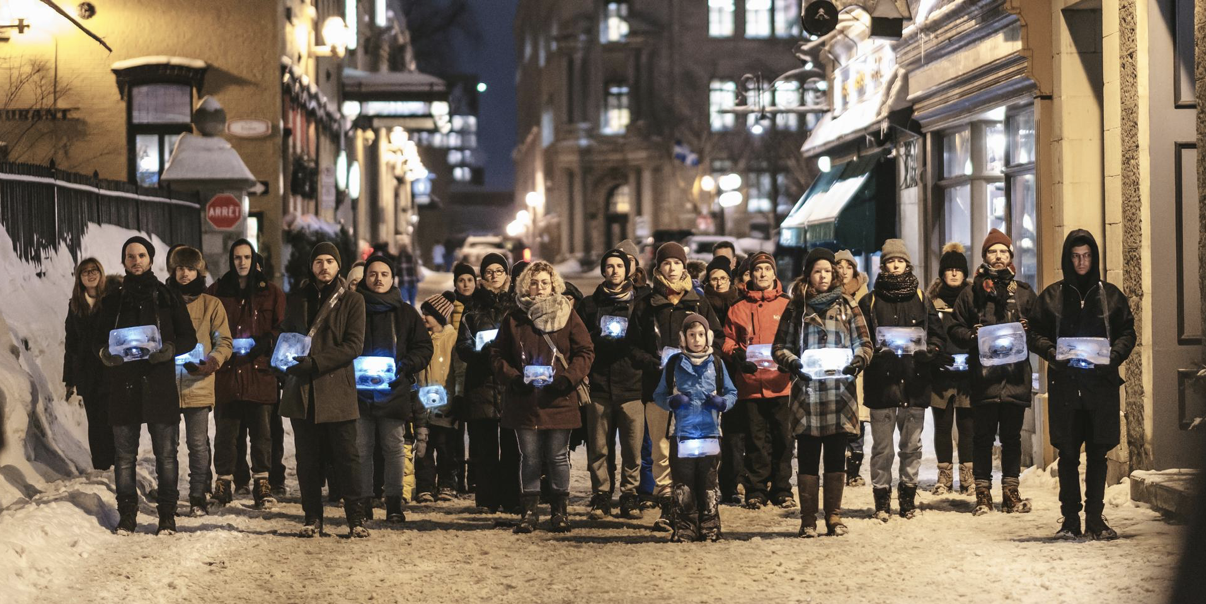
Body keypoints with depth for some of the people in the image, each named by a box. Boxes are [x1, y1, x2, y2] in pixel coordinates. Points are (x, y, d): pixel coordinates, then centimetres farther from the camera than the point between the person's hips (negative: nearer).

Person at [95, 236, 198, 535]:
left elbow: (189, 338, 8)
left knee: (165, 453, -2)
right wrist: (105, 352, -8)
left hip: (160, 385, -2)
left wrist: (170, 349, -14)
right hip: (123, 385, 2)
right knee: (124, 454, 2)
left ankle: (167, 516, 3)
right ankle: (127, 514, 8)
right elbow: (98, 339, 15)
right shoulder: (112, 301, 14)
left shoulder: (167, 297, 8)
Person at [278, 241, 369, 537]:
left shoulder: (352, 301, 2)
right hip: (302, 390, 4)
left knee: (346, 457, -3)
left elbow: (354, 345, -7)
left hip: (337, 390, -4)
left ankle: (356, 518, 1)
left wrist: (316, 362, -18)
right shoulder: (296, 299, 15)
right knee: (307, 458, 6)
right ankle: (312, 518, 12)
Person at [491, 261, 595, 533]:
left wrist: (568, 378, -10)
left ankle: (560, 511, 14)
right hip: (524, 402, 1)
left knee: (558, 457, 3)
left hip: (559, 401, -1)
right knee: (529, 457, 4)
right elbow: (498, 355, 11)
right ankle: (529, 511, 11)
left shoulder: (567, 315, 3)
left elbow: (585, 351, 4)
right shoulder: (513, 318, 7)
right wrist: (513, 378, -6)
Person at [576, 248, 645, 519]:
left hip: (632, 385, -1)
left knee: (633, 445, -4)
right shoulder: (589, 304, 14)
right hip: (599, 385, 1)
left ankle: (629, 495, 4)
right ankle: (601, 495, 7)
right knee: (598, 446, 0)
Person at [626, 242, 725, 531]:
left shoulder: (698, 303, 11)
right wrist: (653, 364, -8)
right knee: (662, 448, -3)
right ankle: (667, 506, 0)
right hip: (657, 386, 0)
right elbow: (633, 345, 9)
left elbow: (717, 338, 12)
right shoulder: (645, 306, 9)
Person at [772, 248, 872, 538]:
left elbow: (864, 343, 9)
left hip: (839, 394, 1)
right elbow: (779, 346, 8)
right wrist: (793, 364, -12)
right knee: (808, 458, 1)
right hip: (807, 394, -1)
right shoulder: (796, 307, 7)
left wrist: (857, 361, -12)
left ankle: (834, 517, 11)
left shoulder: (847, 305, 9)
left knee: (836, 458, 4)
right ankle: (808, 520, 6)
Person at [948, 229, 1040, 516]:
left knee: (1012, 436, 6)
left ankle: (1010, 492, 11)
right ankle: (983, 493, 6)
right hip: (984, 375, -1)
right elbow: (955, 329, 7)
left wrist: (1028, 333, -10)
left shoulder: (1024, 293, 11)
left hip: (1016, 374, 1)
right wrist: (972, 337, -12)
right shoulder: (971, 293, 8)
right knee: (983, 436, 1)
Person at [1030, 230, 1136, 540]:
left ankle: (1095, 519, 7)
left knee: (1098, 453, 2)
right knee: (1068, 453, 1)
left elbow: (1127, 332, 10)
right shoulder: (1051, 296, 9)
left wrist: (1115, 354, -9)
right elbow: (1035, 334, 7)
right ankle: (1070, 519, 5)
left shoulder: (1111, 295, 10)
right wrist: (1052, 352, -12)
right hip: (1064, 385, 0)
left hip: (1101, 384, 0)